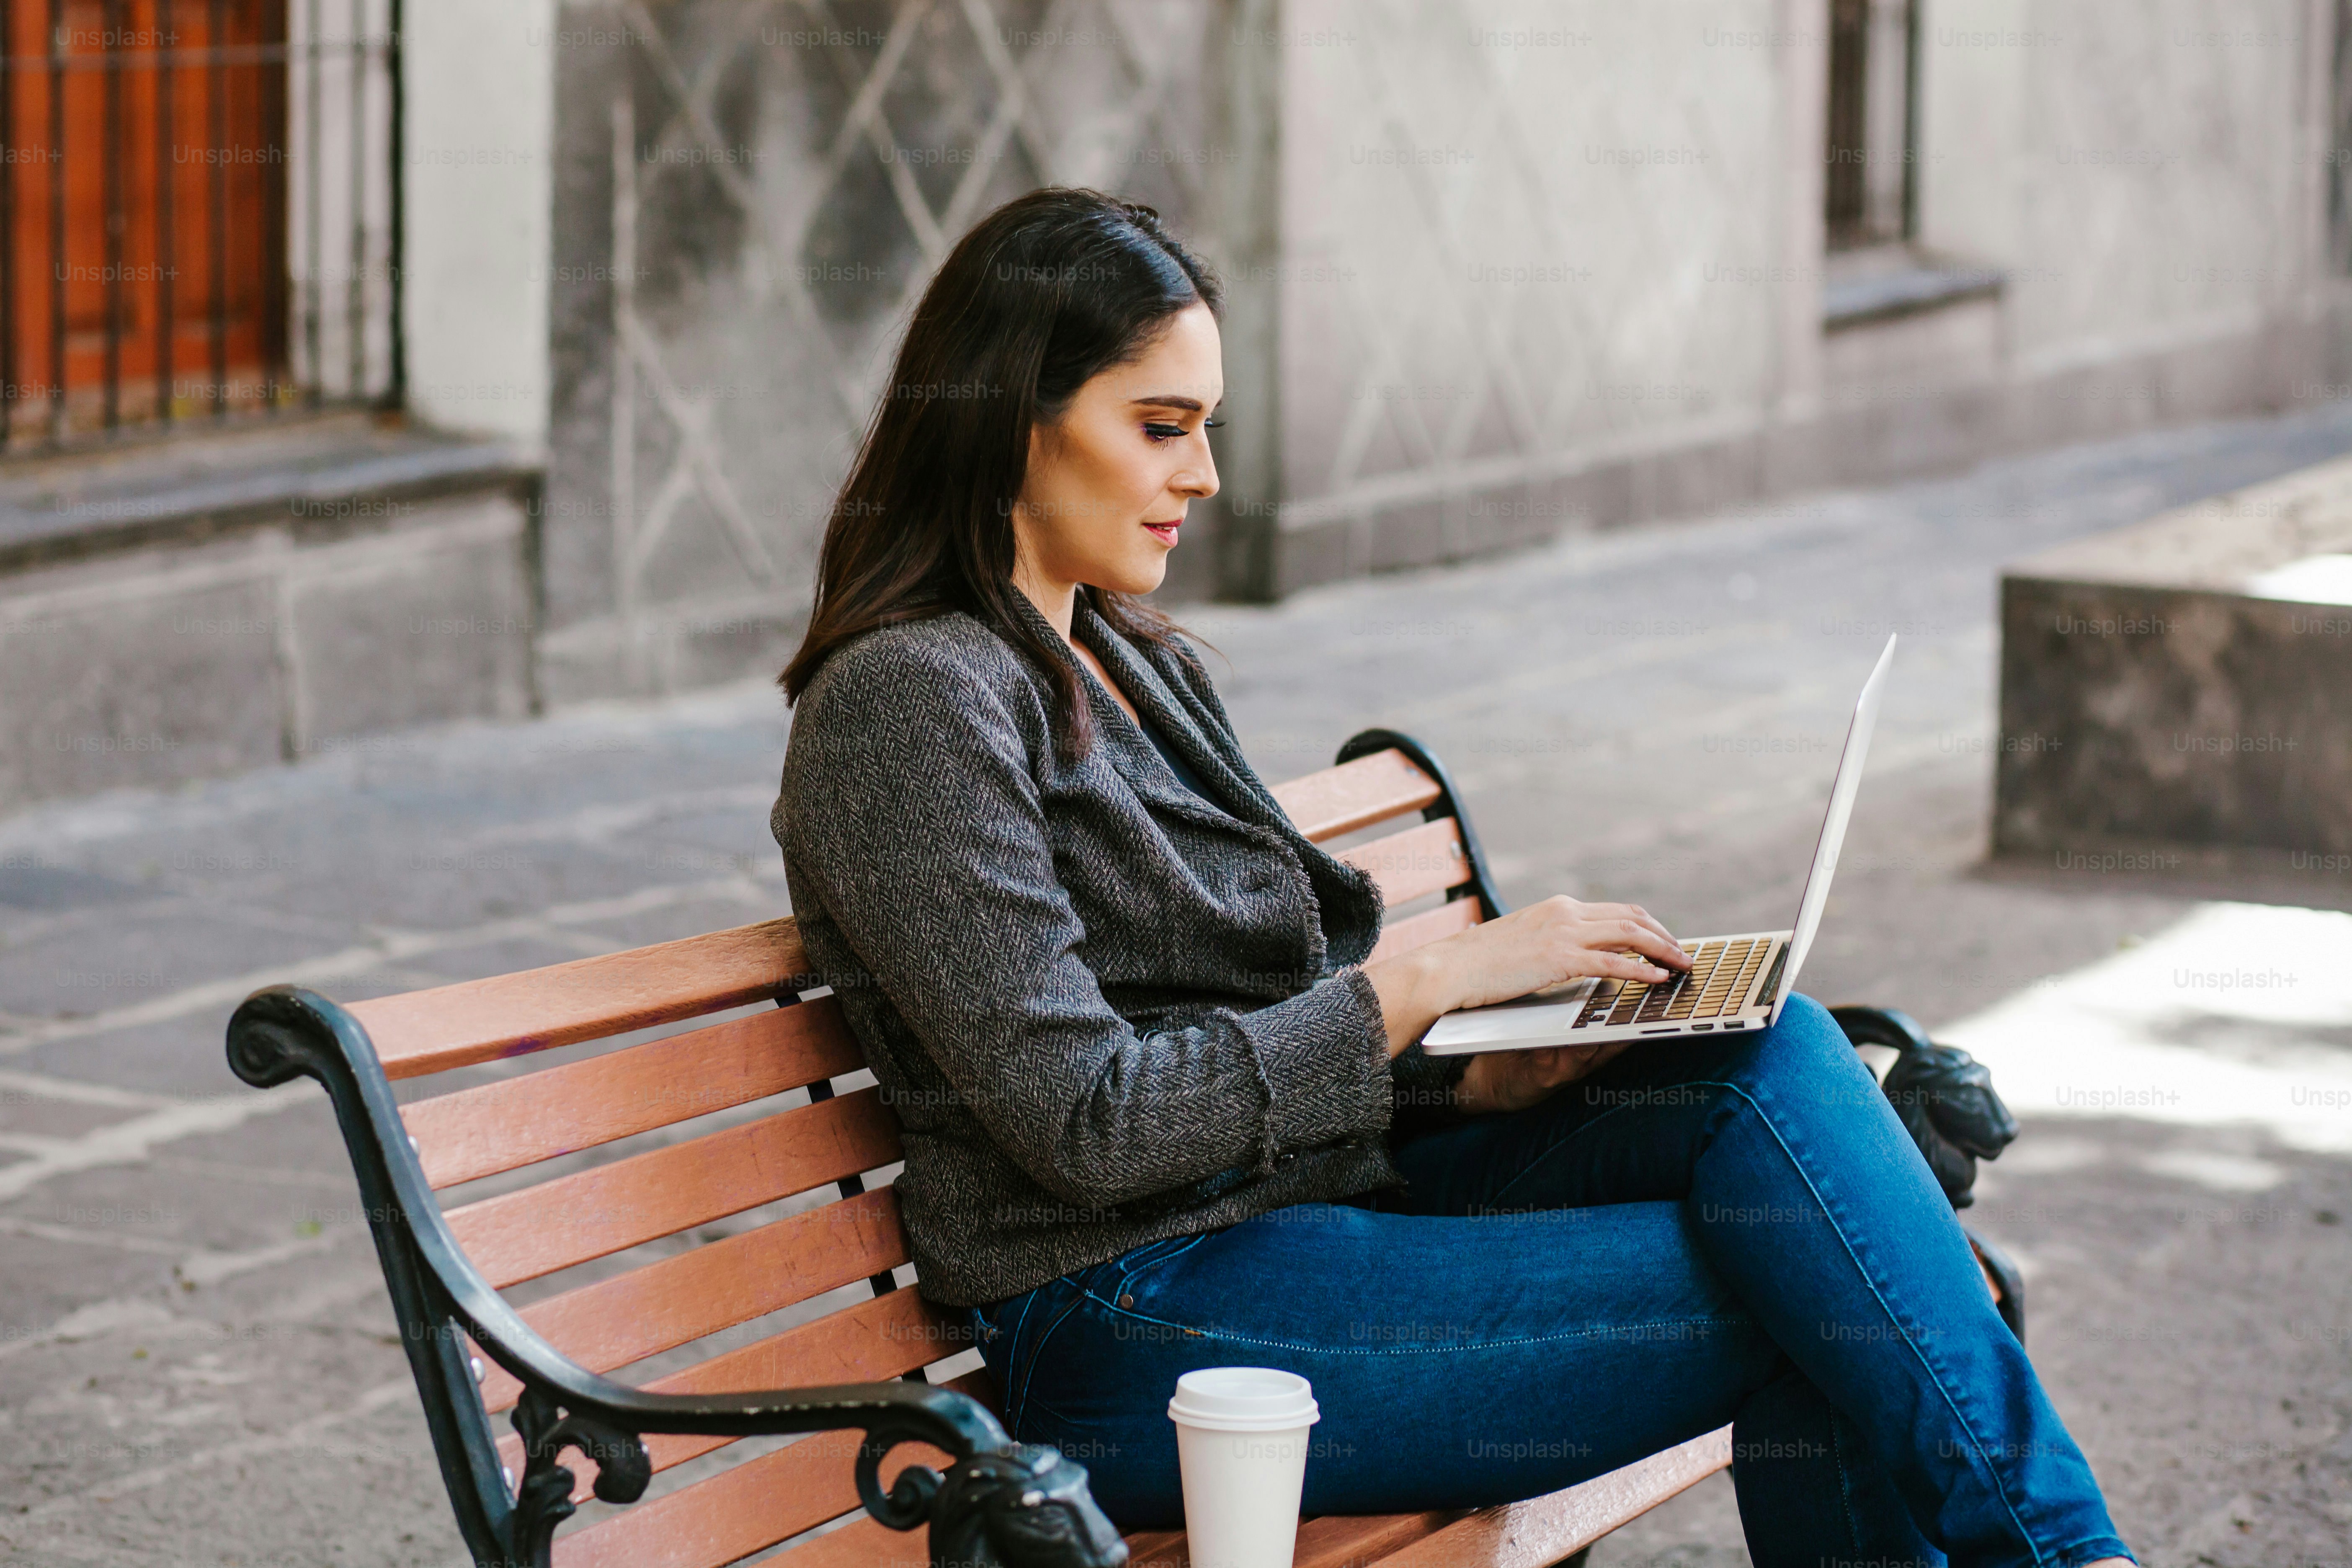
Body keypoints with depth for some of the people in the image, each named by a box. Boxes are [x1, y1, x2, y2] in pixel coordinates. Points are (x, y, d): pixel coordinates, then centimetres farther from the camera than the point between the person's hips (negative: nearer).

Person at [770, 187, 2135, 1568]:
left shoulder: (1136, 666, 17)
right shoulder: (911, 701, -12)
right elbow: (1087, 1122, -18)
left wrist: (1477, 1077, 0)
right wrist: (1426, 981, -15)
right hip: (1135, 1333, -8)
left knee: (1771, 1060, -13)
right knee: (1787, 1295, -18)